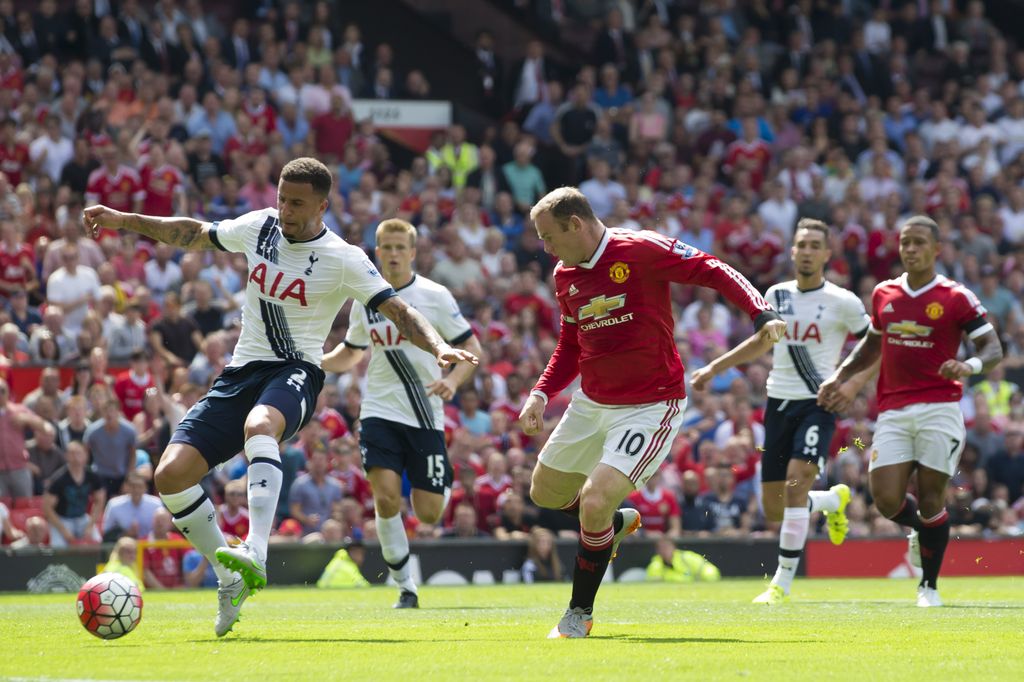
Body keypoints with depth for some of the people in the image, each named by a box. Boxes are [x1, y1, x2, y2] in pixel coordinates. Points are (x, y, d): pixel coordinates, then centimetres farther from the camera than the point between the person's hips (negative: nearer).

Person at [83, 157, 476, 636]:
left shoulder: (343, 259, -6)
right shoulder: (260, 226, 8)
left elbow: (398, 311, -11)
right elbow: (195, 235, 24)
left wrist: (438, 347, -29)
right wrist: (121, 220, 22)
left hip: (294, 372, -6)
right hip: (241, 372, 6)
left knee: (260, 424, -42)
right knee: (171, 475, -11)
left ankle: (255, 554, -54)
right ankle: (230, 579, 7)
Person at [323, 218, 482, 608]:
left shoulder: (434, 296, -3)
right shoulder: (365, 300, 6)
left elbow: (471, 347, 0)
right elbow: (349, 355, 21)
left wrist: (452, 381, -18)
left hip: (426, 414, -1)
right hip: (380, 411, 1)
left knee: (428, 514, -3)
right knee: (386, 497, -18)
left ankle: (444, 484, 36)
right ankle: (405, 587, -3)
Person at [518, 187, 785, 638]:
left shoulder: (642, 250, -17)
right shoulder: (565, 276, 5)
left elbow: (713, 272, -16)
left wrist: (761, 314, -29)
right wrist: (542, 393, 4)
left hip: (650, 406, -8)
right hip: (591, 405, 8)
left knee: (594, 504, -19)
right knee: (545, 493, 17)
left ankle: (580, 614, 1)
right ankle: (617, 522, 47)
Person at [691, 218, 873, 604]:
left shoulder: (843, 303, -5)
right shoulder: (777, 295, 8)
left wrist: (852, 385, -14)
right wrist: (715, 367, 21)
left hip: (819, 403, -5)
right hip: (779, 402, 5)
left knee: (796, 481, -24)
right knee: (773, 510, 4)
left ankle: (783, 582, -16)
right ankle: (835, 500, 38)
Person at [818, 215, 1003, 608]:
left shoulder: (956, 299, -2)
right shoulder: (883, 295, 11)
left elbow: (993, 348, -3)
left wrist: (970, 365, -24)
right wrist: (840, 377, 19)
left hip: (939, 409, -3)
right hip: (893, 412, 3)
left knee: (930, 498, -4)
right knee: (886, 501, -8)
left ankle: (929, 585, 13)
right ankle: (920, 530, 28)